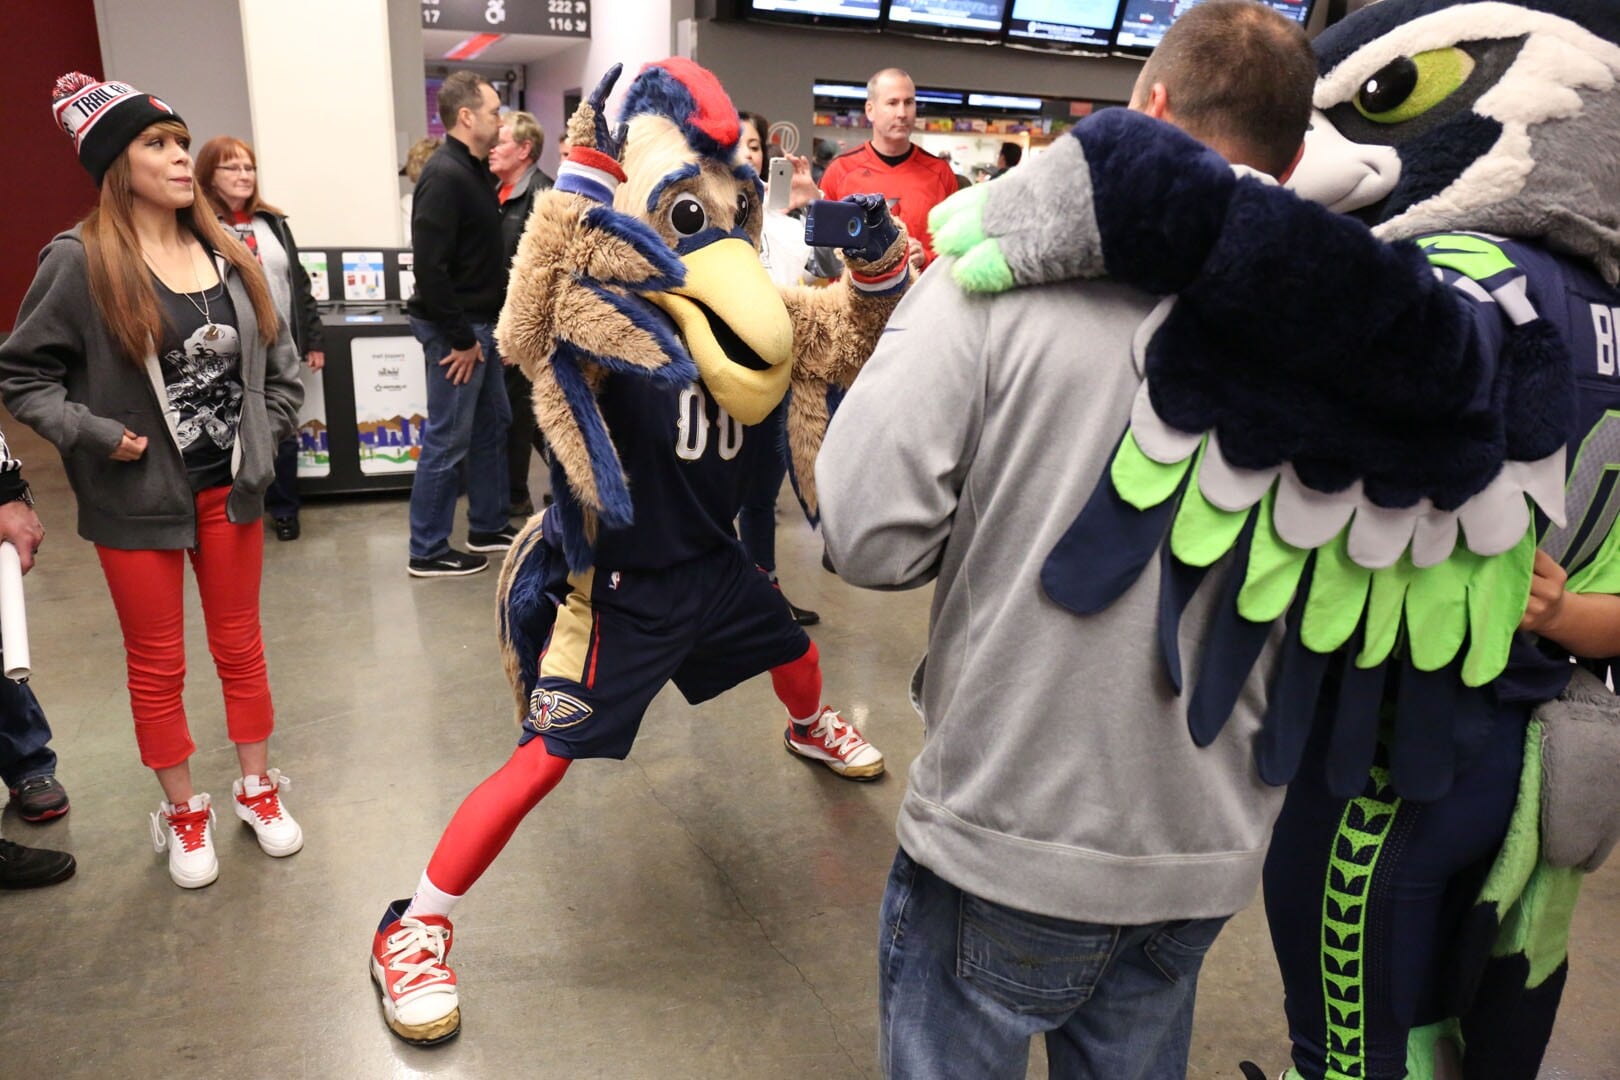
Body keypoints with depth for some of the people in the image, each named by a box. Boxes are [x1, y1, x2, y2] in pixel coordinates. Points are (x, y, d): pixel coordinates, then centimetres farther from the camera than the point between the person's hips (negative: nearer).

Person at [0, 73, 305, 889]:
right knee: (156, 665, 10)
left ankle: (257, 790, 31)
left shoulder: (227, 254, 2)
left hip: (230, 489, 4)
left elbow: (279, 357, 12)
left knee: (241, 647, 15)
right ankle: (183, 814, 27)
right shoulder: (80, 263, -11)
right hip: (137, 500, -3)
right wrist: (96, 436, -16)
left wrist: (267, 431, 2)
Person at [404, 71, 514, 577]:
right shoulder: (444, 176, -18)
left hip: (480, 324, 10)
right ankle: (427, 552, 9)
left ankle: (488, 527, 32)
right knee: (447, 442, -2)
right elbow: (430, 267, -25)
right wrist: (460, 338, -21)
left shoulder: (473, 171, 12)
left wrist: (493, 324, 12)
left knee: (493, 424, 18)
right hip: (455, 328, -10)